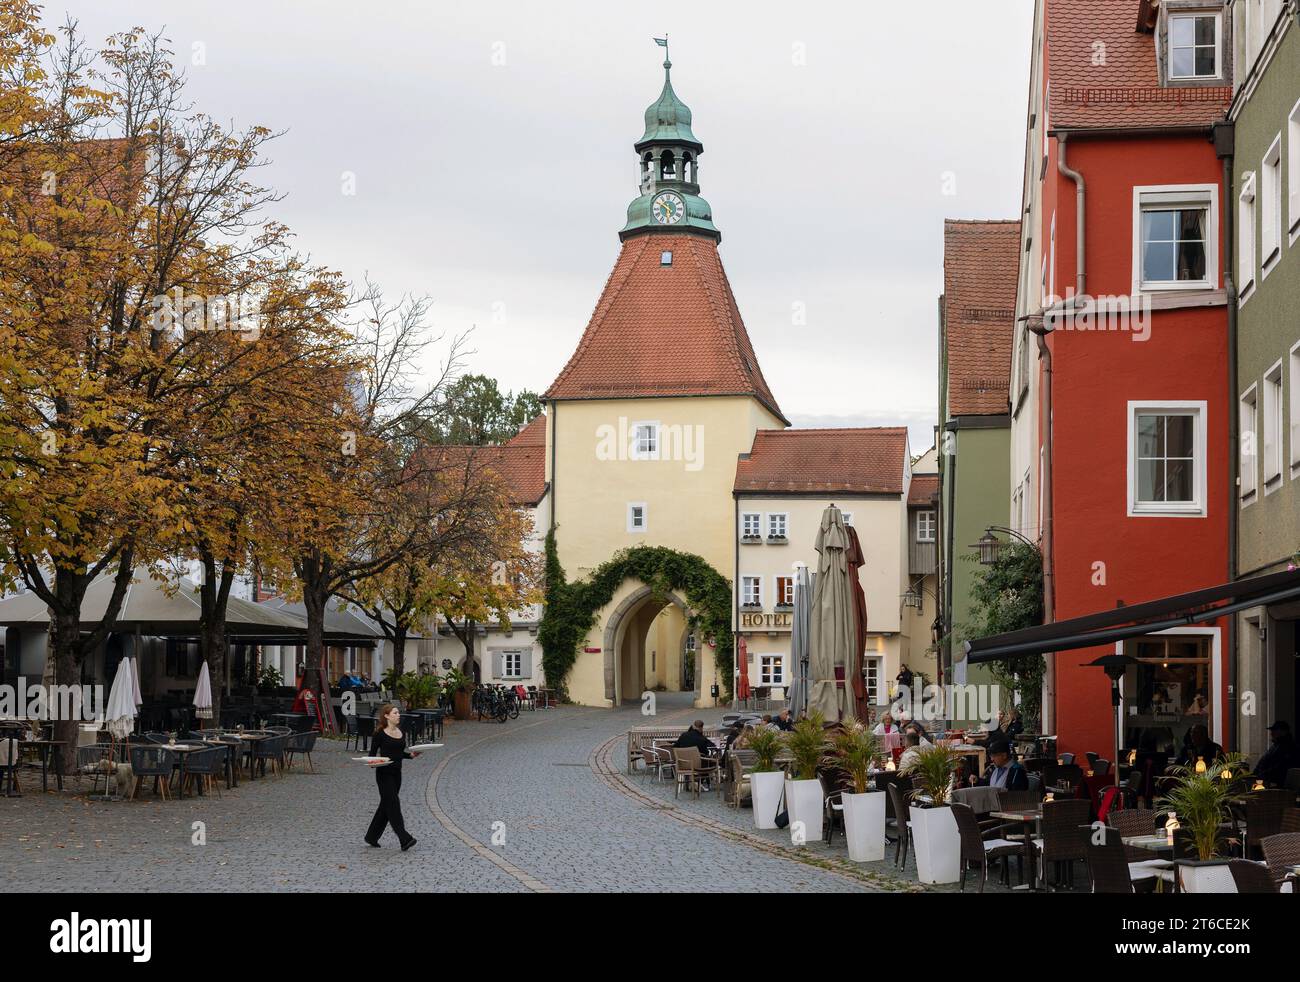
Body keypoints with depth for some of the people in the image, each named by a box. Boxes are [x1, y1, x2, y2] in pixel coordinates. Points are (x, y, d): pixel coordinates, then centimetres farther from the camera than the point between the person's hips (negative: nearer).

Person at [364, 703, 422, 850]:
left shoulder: (402, 733, 10)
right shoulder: (380, 735, -9)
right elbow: (372, 754, -6)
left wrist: (411, 755, 3)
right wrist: (373, 763, -25)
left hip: (396, 773, 7)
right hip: (384, 773, -7)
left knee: (386, 805, 11)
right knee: (393, 804, -10)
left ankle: (372, 837, 24)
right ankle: (405, 839, -14)